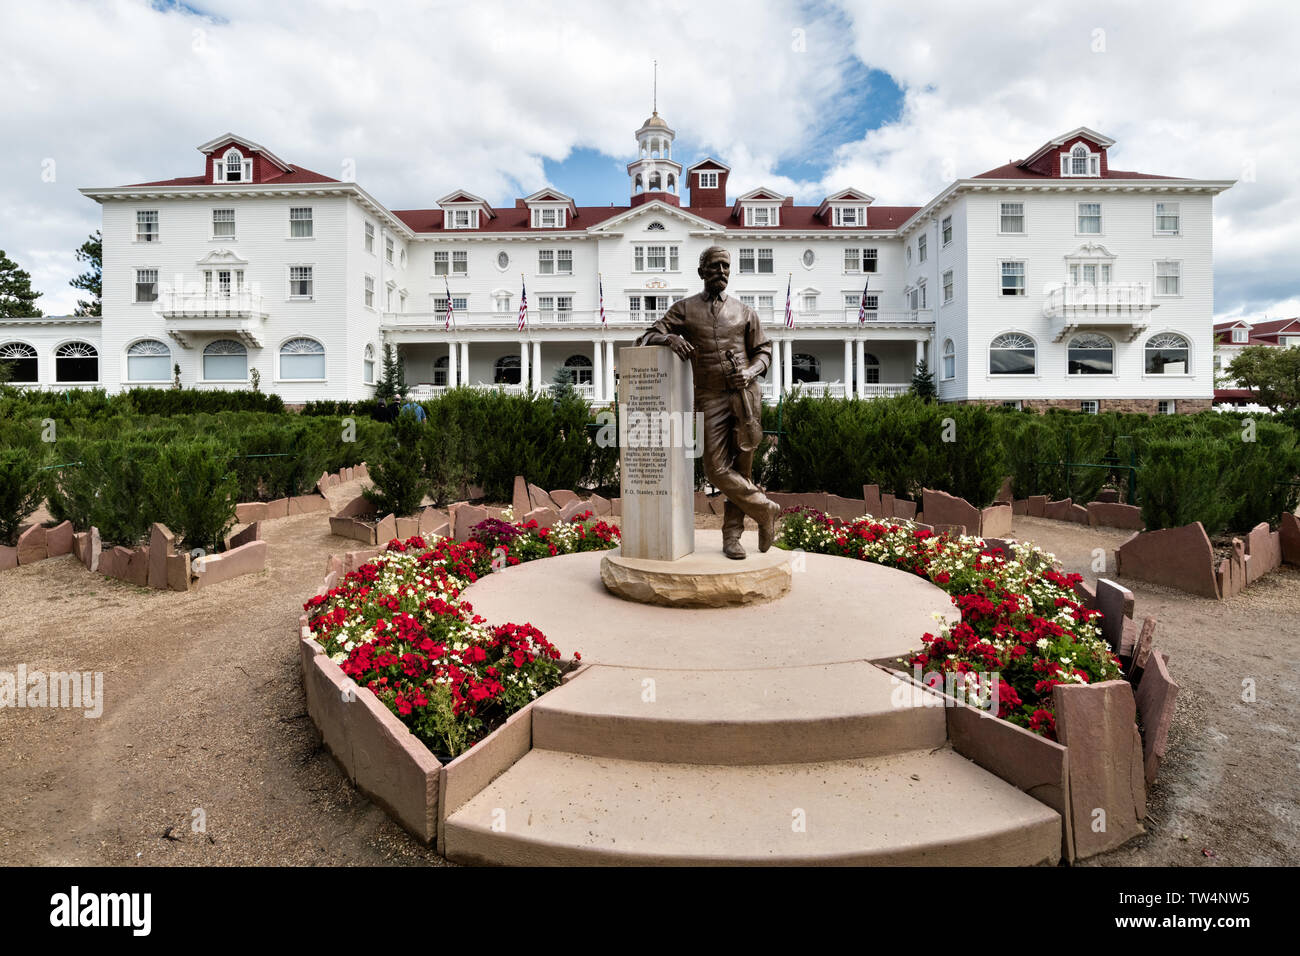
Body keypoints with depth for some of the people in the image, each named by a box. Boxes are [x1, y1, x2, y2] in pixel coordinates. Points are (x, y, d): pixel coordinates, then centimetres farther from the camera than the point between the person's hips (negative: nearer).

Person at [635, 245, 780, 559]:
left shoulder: (744, 312, 13)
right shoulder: (684, 310, 9)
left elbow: (763, 350, 17)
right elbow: (645, 339, 4)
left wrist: (750, 372, -5)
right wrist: (668, 337, -19)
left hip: (745, 395, 1)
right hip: (710, 398, -1)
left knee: (740, 467, 2)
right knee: (717, 469, -9)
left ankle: (731, 536, 14)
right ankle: (765, 510, 11)